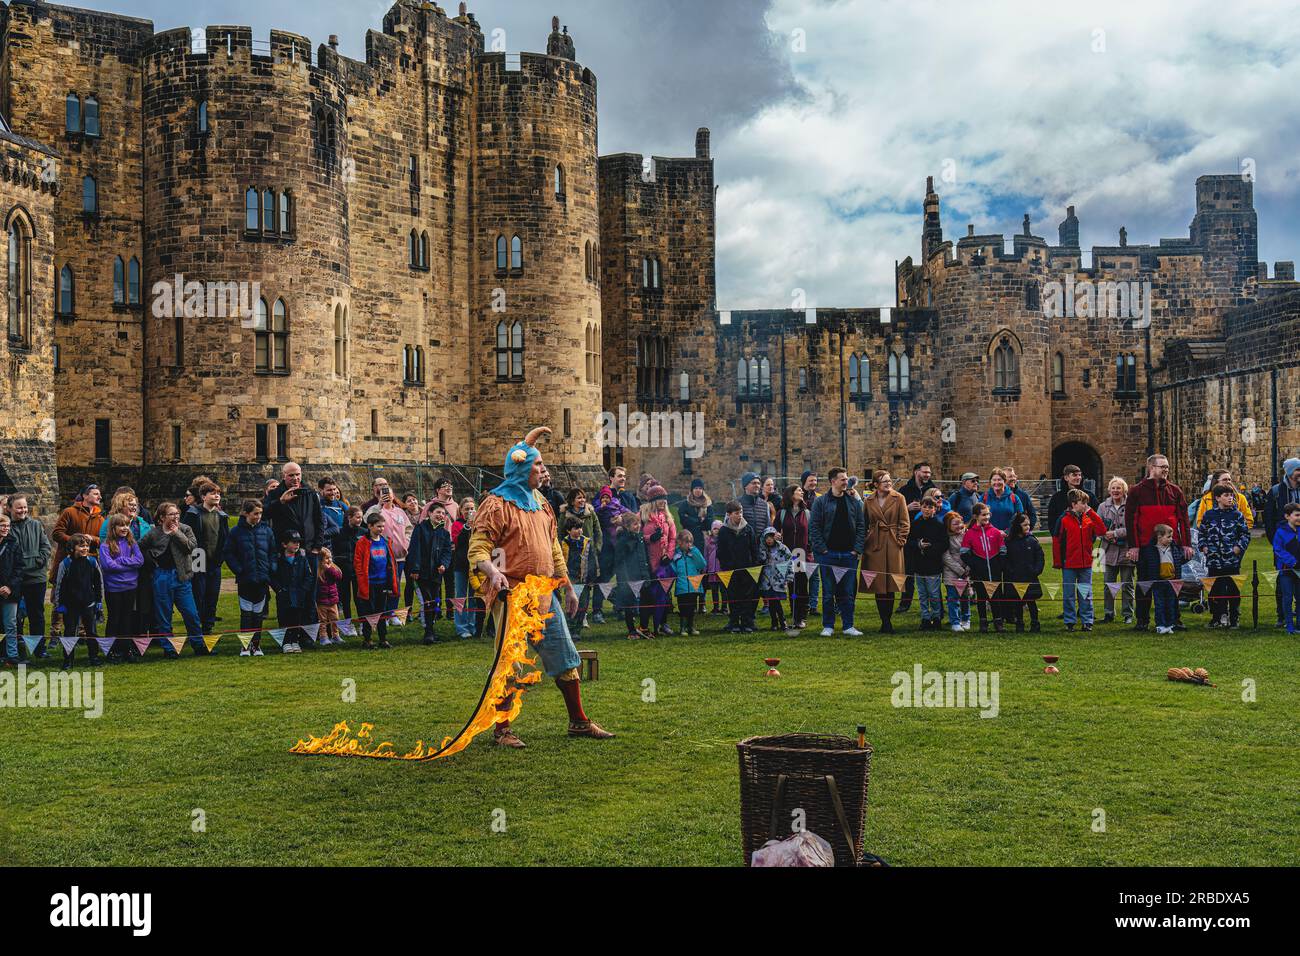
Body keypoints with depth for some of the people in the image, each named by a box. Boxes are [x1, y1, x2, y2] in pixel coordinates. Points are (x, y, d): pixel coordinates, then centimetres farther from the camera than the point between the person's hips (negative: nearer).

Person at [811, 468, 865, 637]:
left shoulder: (854, 502, 9)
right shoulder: (821, 502, -1)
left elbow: (861, 526, 8)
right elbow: (813, 527, -3)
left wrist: (857, 549, -2)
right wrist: (822, 549, -10)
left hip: (849, 554, 2)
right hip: (827, 554, -2)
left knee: (848, 592, 5)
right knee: (828, 592, 3)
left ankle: (848, 625, 13)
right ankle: (828, 626, 12)